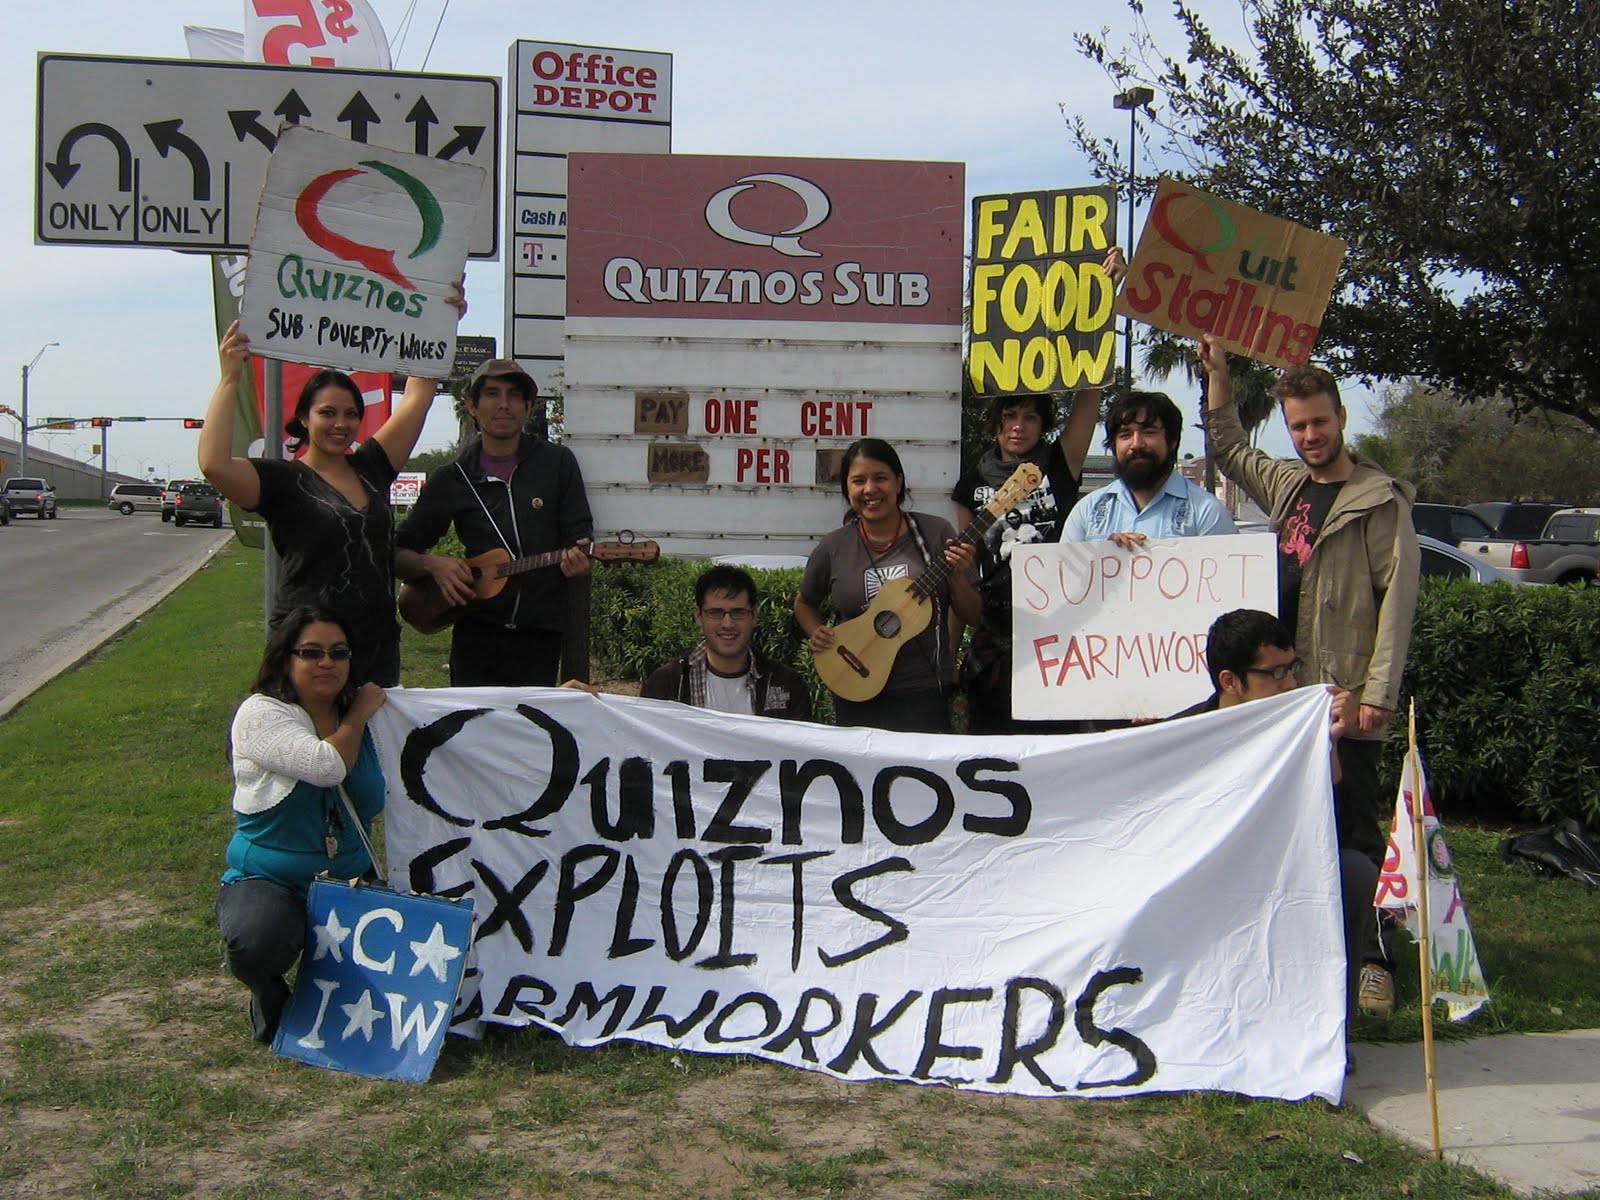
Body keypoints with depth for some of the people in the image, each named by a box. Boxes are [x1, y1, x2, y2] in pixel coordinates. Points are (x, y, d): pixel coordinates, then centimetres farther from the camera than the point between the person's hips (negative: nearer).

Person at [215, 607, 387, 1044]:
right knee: (257, 942, -38)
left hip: (352, 879, 5)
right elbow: (328, 766, -25)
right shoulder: (261, 714, -9)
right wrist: (358, 715, -8)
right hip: (269, 881, -5)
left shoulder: (364, 722, 9)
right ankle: (269, 994, 3)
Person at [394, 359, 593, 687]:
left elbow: (579, 535, 5)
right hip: (476, 633, 0)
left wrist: (576, 560, -18)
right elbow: (398, 552, 11)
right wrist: (432, 564, -10)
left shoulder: (557, 463, 7)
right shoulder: (452, 478, 8)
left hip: (540, 634, 0)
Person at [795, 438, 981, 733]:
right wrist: (817, 634, 0)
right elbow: (804, 604, 19)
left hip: (926, 693, -1)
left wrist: (957, 576, -14)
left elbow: (972, 616, 4)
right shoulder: (833, 548, 1)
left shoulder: (935, 533, -1)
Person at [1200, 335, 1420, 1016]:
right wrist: (1218, 373, 25)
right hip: (1283, 687, 7)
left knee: (1355, 830, -3)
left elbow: (1397, 596, -11)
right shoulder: (1287, 485, 14)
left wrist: (1379, 691, -17)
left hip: (1344, 697, -7)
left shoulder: (1380, 500, -6)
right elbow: (1229, 449, 33)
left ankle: (1374, 960, 5)